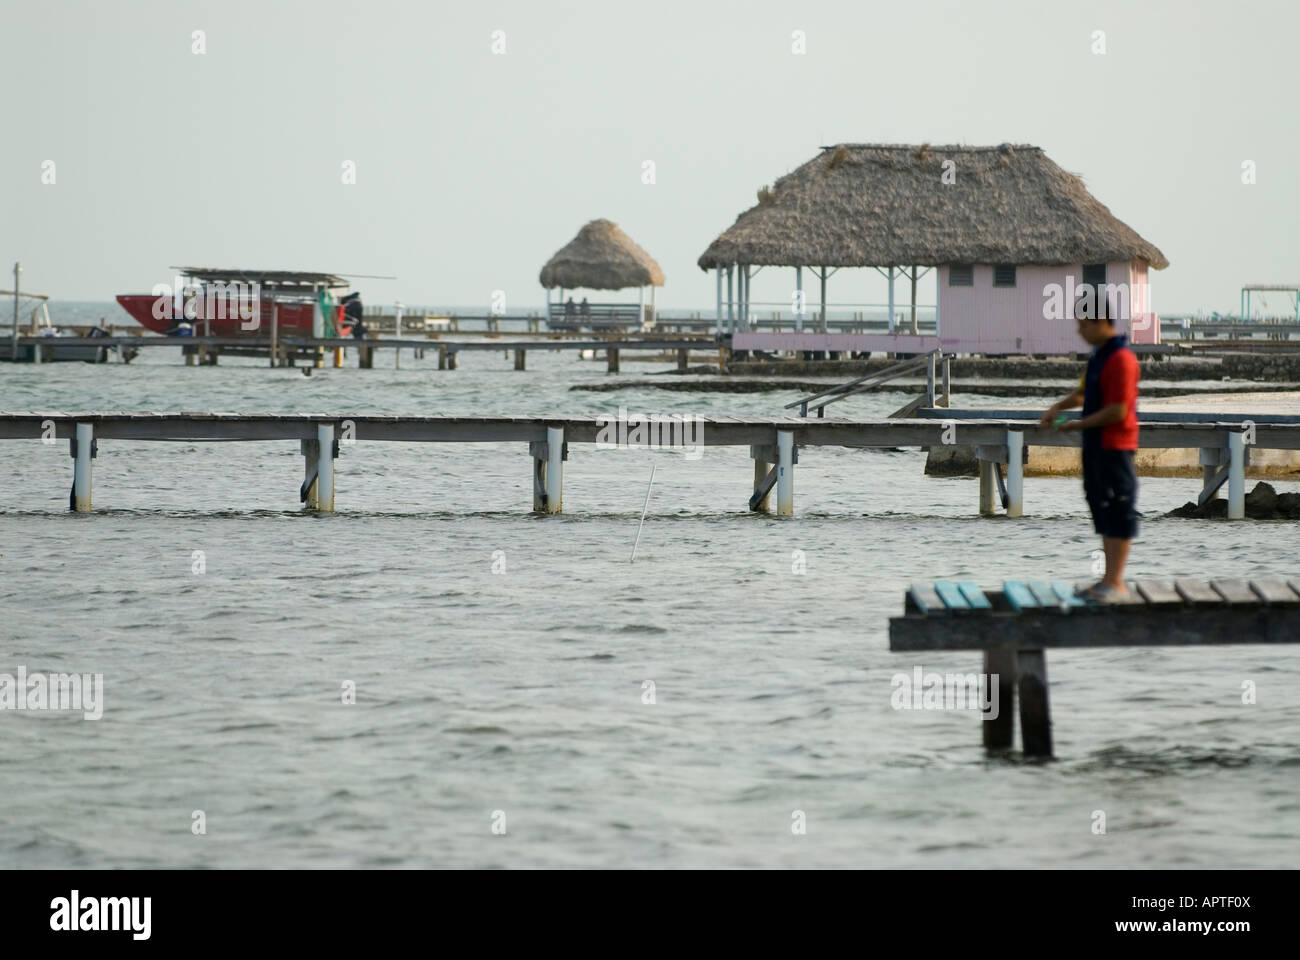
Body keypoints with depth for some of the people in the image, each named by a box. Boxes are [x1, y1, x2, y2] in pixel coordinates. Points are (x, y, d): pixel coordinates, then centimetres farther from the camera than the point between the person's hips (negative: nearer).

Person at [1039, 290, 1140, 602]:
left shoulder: (1120, 359, -19)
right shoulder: (1099, 355, 13)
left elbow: (1117, 411, -22)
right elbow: (1086, 392, 27)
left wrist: (1076, 424, -15)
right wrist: (1059, 406, 9)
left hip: (1115, 447, -10)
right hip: (1096, 446, 10)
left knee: (1118, 513, -5)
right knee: (1102, 509, 15)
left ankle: (1116, 582, -1)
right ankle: (1110, 579, 22)